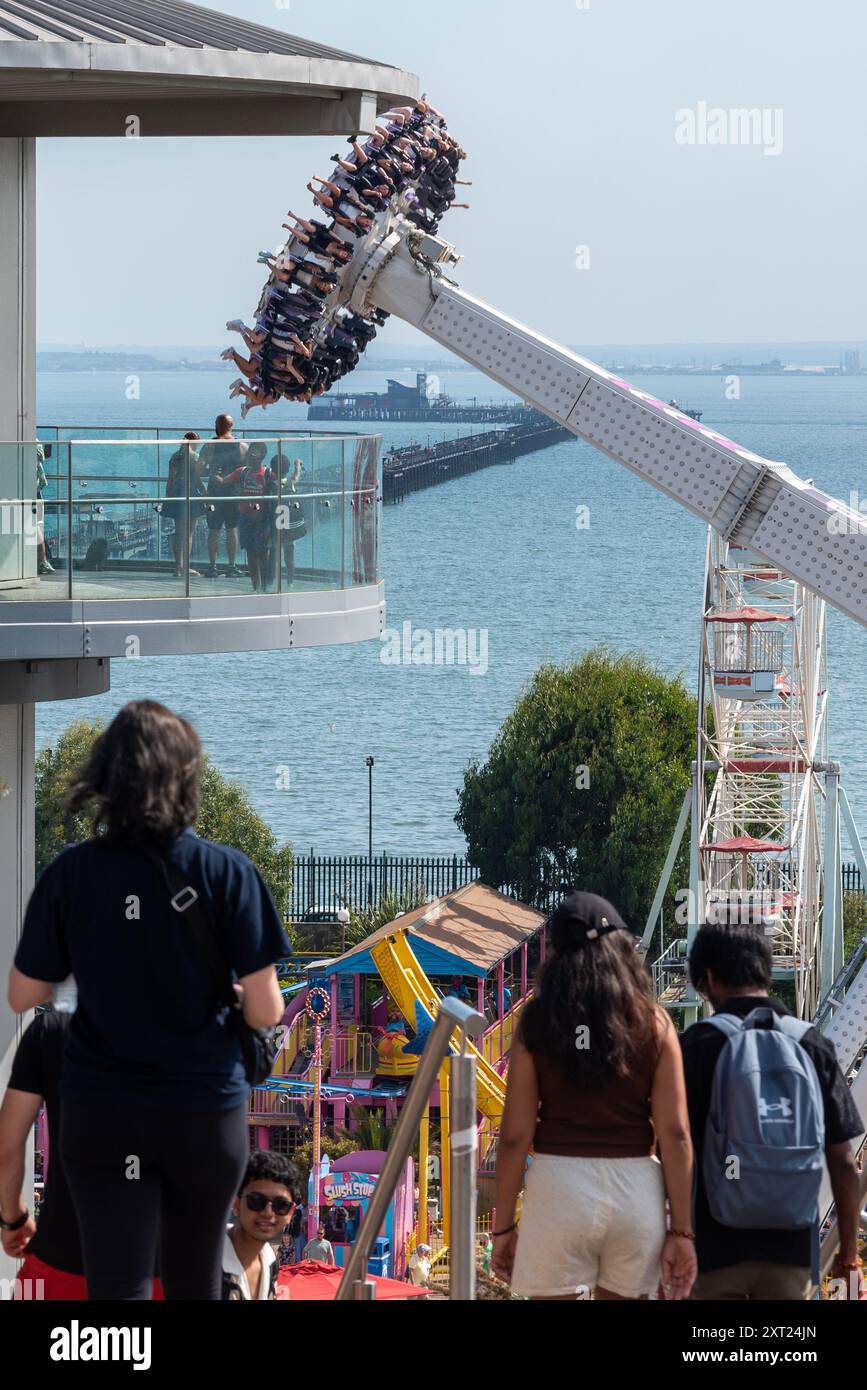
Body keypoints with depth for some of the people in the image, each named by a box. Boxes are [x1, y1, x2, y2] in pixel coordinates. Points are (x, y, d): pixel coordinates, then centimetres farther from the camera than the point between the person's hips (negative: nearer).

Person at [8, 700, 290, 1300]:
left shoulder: (71, 874, -8)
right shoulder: (227, 872, -12)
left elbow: (23, 997, 0)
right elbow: (265, 1011, -9)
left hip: (101, 1114, 0)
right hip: (206, 1110, 0)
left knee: (118, 1285, -1)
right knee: (194, 1282, 18)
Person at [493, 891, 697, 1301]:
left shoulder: (537, 1024, -1)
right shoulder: (653, 1025, 0)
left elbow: (515, 1136, -3)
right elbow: (675, 1135, -3)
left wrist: (504, 1226, 4)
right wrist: (681, 1231, 1)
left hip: (559, 1182, -1)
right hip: (635, 1190, 1)